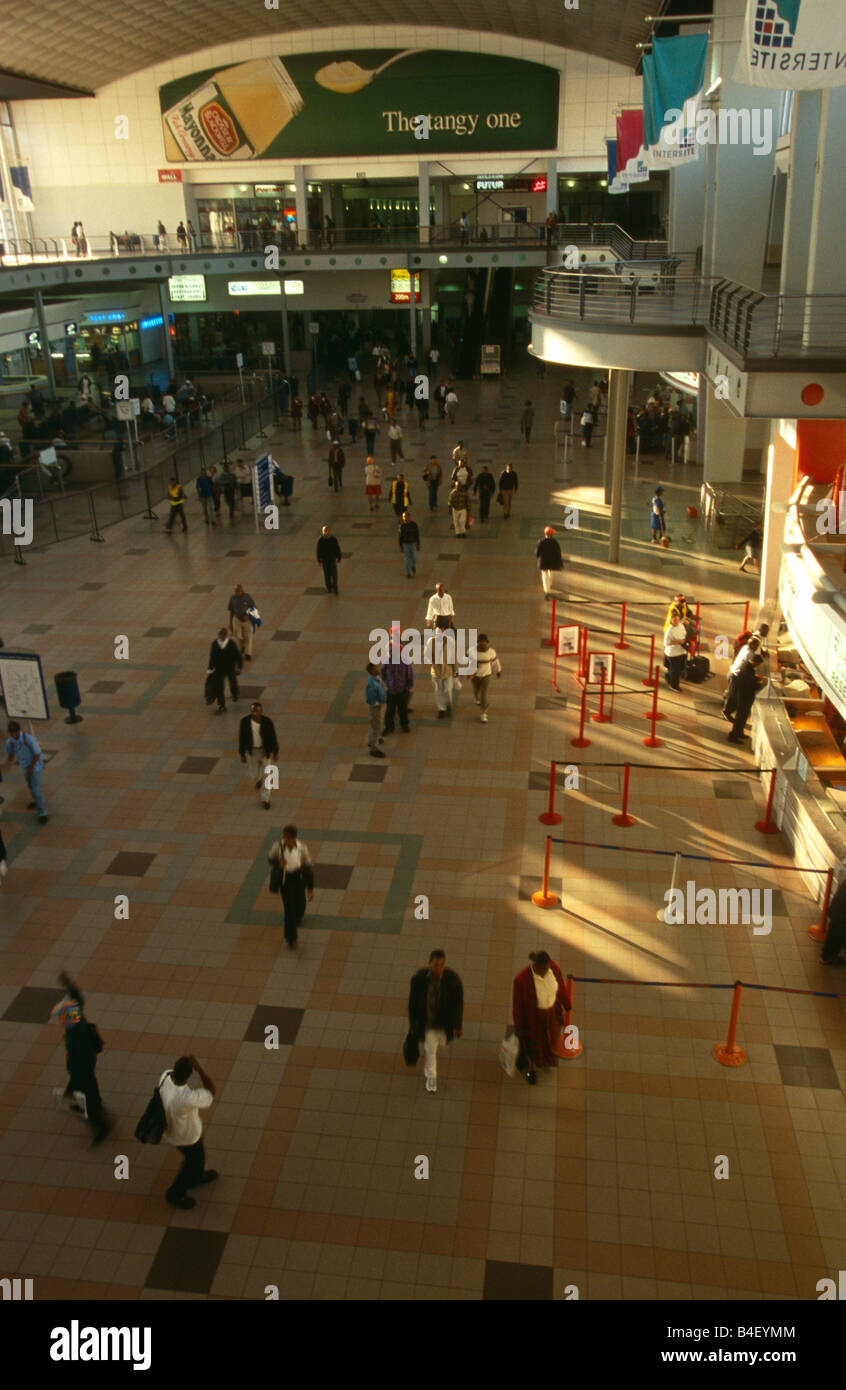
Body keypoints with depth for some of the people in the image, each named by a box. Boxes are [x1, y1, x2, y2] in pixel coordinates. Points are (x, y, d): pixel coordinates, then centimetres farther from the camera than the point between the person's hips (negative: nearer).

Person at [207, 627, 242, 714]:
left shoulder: (232, 643, -13)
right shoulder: (215, 643, -6)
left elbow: (238, 655, -6)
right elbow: (212, 656, 3)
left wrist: (239, 667, -6)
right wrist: (210, 668, 5)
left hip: (231, 668, -1)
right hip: (219, 669, 1)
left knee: (233, 683, 20)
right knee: (218, 687, -3)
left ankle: (235, 696, 52)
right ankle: (221, 706, 5)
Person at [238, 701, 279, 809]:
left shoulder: (267, 721, -18)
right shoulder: (245, 721, -15)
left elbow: (273, 736, -7)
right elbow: (241, 738, -6)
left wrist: (275, 752, -1)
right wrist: (242, 754, -3)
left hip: (266, 751, -1)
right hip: (251, 751, 1)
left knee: (266, 775, 3)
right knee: (253, 776, 12)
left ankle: (265, 800, 19)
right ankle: (258, 780, 51)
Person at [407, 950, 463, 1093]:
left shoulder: (453, 979, -29)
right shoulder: (418, 978, -27)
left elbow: (458, 1003, -15)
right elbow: (413, 1001, -11)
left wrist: (458, 1026, -7)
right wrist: (412, 1022, -1)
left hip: (444, 1021, 1)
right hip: (426, 1020, -1)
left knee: (441, 1042, 26)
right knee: (430, 1048, 12)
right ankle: (431, 1076, 41)